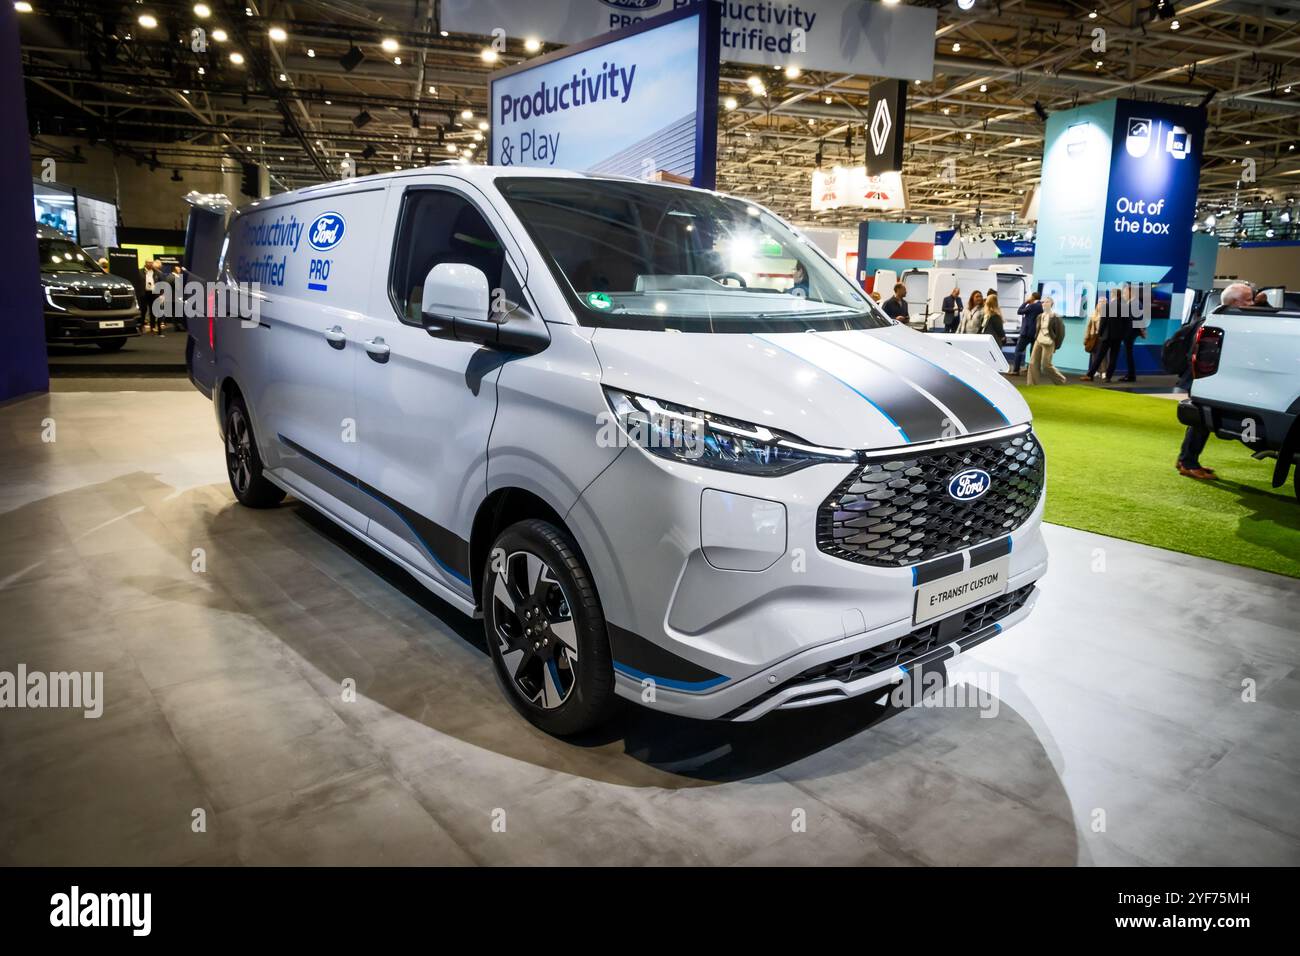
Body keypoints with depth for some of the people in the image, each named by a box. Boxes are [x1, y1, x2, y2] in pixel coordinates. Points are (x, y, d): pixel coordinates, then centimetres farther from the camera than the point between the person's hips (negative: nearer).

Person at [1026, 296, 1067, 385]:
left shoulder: (1056, 317, -8)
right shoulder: (1040, 316, 10)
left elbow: (1061, 332, -7)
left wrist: (1056, 346, -7)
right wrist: (1036, 338, 12)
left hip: (1048, 343, -6)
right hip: (1038, 342, 6)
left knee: (1045, 365, -5)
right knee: (1033, 363, -2)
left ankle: (1061, 381, 16)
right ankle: (1032, 385, 2)